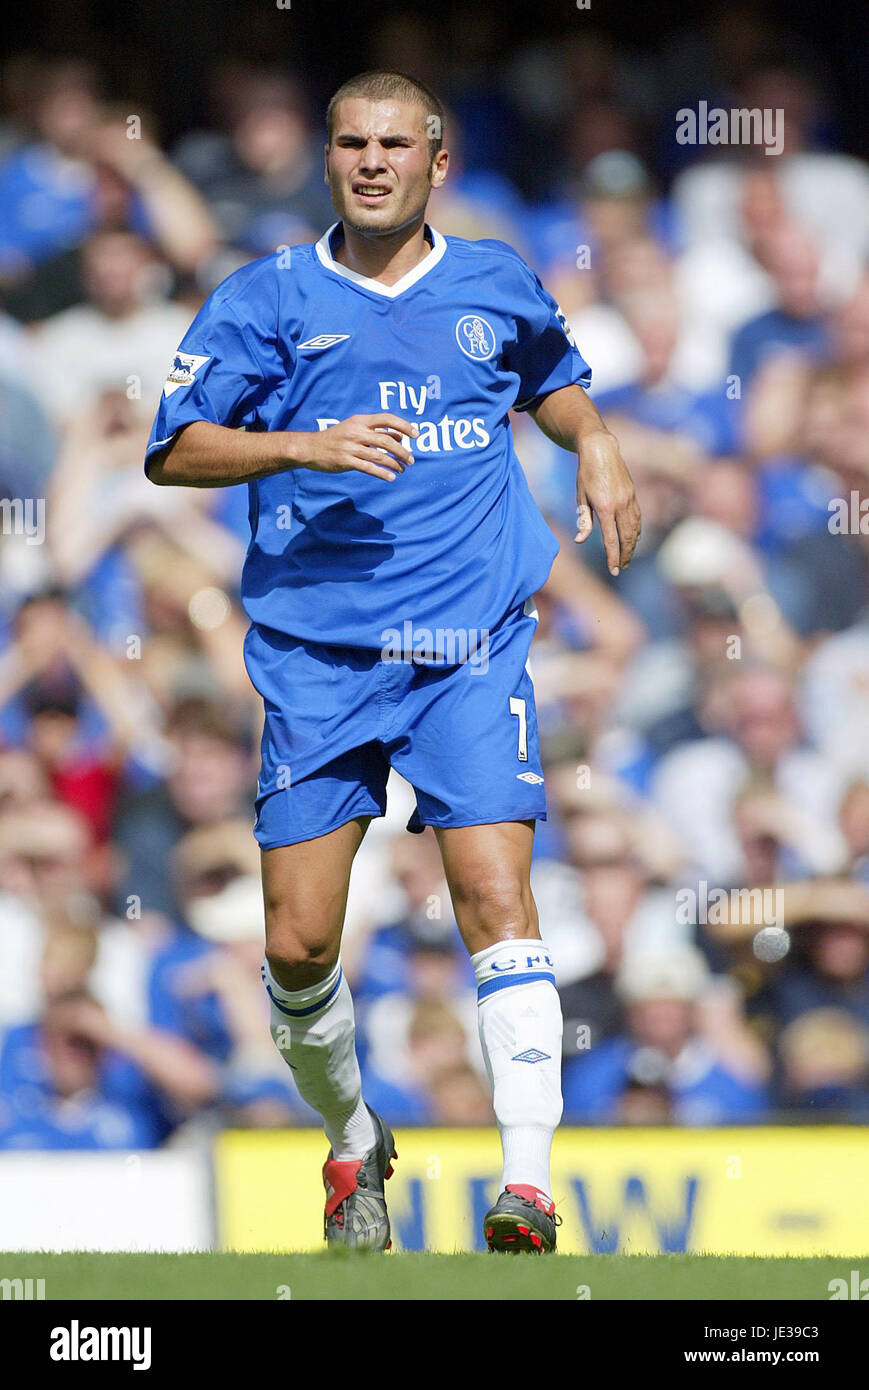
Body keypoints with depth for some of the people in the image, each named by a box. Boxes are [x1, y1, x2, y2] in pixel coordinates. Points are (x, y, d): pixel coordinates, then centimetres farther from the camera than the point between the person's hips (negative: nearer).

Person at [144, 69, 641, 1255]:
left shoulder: (496, 287, 11)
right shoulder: (267, 300, 5)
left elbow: (554, 378, 32)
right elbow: (176, 450, -1)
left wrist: (596, 443, 11)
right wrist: (307, 446, -15)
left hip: (472, 655, 0)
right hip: (317, 657, 0)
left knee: (497, 898, -17)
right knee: (298, 943, -3)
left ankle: (529, 1181, -21)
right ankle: (353, 1143, 25)